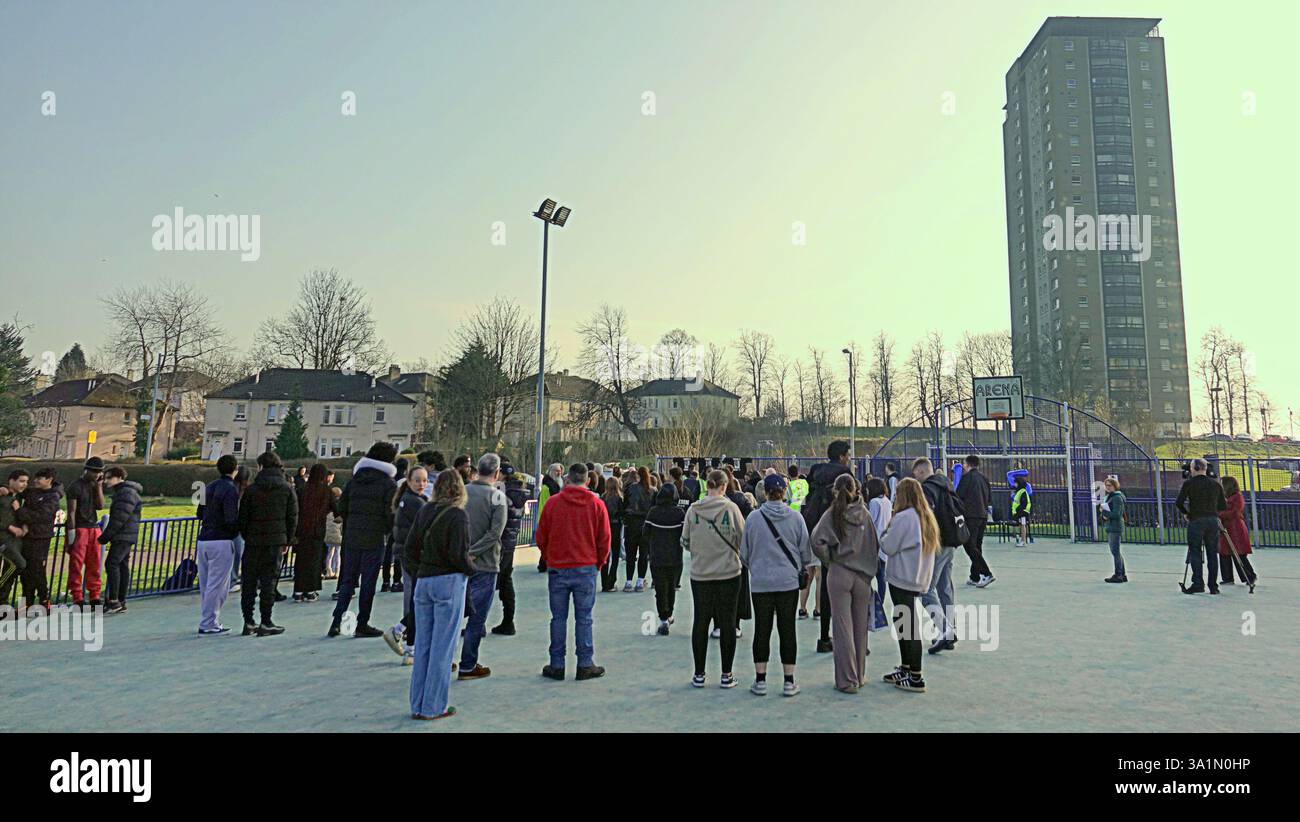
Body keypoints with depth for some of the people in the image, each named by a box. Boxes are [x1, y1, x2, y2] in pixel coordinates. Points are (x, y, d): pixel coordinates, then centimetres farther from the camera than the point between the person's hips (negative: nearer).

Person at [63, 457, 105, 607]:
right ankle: (78, 599, 1)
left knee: (94, 565, 7)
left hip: (94, 528, 6)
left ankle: (95, 597, 11)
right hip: (79, 529, -5)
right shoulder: (75, 486, -6)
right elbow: (71, 512, -9)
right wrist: (71, 535, -12)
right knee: (76, 565, -2)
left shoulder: (96, 485, 12)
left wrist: (99, 486, -5)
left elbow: (100, 505, -1)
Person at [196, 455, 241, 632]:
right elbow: (232, 519, -18)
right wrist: (235, 532, 0)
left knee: (205, 585, 14)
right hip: (221, 542, -8)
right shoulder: (230, 489, -12)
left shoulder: (209, 487, 12)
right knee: (217, 585, -2)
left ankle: (207, 621, 22)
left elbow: (200, 513, 16)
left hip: (203, 540, 8)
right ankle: (208, 625, 1)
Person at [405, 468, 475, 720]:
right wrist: (470, 570, 1)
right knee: (442, 647, 3)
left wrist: (417, 572, 16)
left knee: (422, 645, 12)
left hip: (423, 581, 6)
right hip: (449, 581, -6)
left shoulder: (424, 511, 6)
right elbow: (458, 555, -17)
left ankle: (418, 706, 20)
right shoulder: (457, 515, -12)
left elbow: (409, 546, 6)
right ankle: (433, 707, 9)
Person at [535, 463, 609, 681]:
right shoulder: (596, 504, -3)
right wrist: (598, 562, 16)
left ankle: (556, 665, 15)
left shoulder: (553, 502, -4)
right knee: (583, 618, 7)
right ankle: (585, 665, 11)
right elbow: (604, 540, 0)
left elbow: (541, 538, 2)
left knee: (558, 618, 9)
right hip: (586, 569, 0)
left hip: (557, 568, 1)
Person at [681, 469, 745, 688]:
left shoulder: (693, 510, -5)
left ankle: (699, 674, 18)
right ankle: (726, 675, 14)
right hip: (729, 573, -1)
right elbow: (743, 538, -3)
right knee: (727, 623, 9)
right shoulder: (731, 508, -10)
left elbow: (685, 542, 3)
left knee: (700, 622, 11)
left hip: (700, 574, 2)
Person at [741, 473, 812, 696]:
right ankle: (789, 682, 12)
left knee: (762, 629, 8)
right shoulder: (795, 517, -5)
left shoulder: (753, 517, -6)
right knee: (787, 630, 7)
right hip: (789, 581, 0)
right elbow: (806, 550, 3)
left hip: (760, 582, 0)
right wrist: (802, 568, 22)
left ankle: (760, 680, 15)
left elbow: (744, 552, 3)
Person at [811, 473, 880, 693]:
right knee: (860, 627, 14)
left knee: (843, 627, 3)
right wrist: (871, 566, 15)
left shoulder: (832, 514, -8)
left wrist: (827, 560, -4)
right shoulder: (865, 513, 0)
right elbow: (875, 544, 4)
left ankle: (847, 680, 6)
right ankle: (859, 676, 24)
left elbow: (817, 540, -20)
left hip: (839, 574, -3)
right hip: (863, 574, 3)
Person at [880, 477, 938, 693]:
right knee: (904, 624, 19)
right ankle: (905, 669, 29)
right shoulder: (926, 517, 9)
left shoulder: (903, 517, -18)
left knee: (909, 626, -2)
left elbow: (888, 547, -15)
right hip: (918, 579, 9)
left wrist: (884, 535, 3)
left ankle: (916, 678, 4)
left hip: (902, 579, -9)